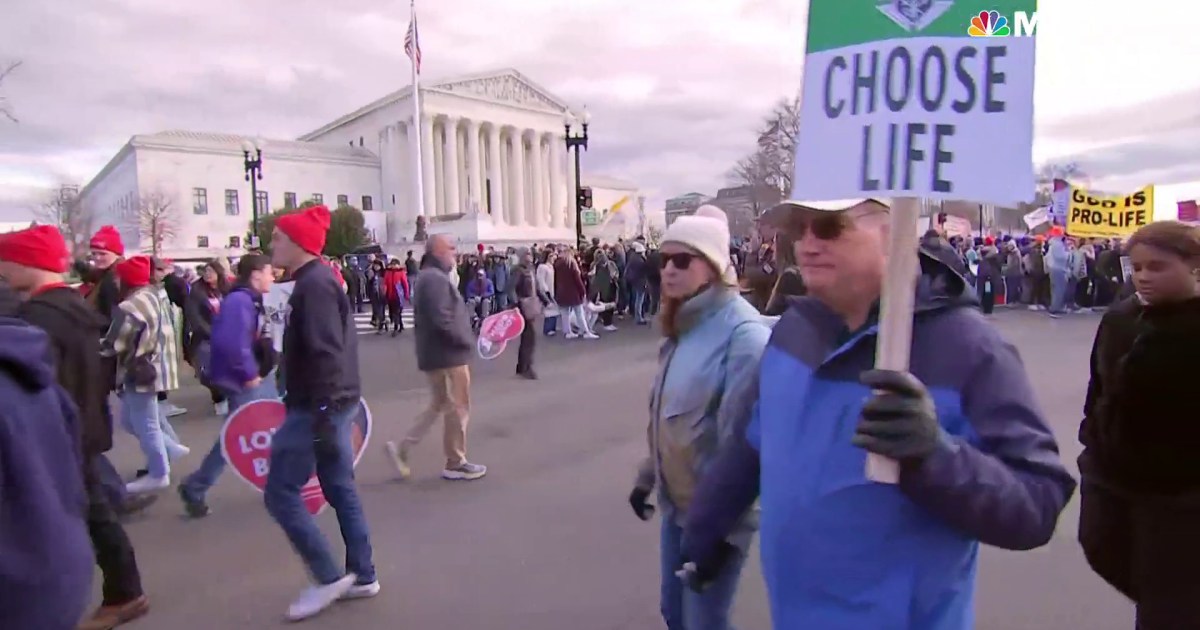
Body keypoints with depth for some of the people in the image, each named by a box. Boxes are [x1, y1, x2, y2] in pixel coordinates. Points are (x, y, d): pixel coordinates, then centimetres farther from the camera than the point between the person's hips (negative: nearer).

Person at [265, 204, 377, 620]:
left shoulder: (314, 284, -17)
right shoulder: (319, 279, 15)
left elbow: (326, 353, -24)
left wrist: (321, 416, -25)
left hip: (318, 407, -10)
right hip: (332, 403, 10)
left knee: (279, 492, 0)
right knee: (340, 488, 14)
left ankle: (329, 577, 8)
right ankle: (361, 576, 23)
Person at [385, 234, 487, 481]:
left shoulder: (430, 276, 15)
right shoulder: (436, 279, -18)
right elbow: (442, 320, -27)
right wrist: (467, 341, -16)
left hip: (438, 353, 10)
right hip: (448, 355, -10)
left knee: (439, 406, 19)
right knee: (457, 408, 2)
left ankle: (402, 448, 18)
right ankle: (455, 463, 15)